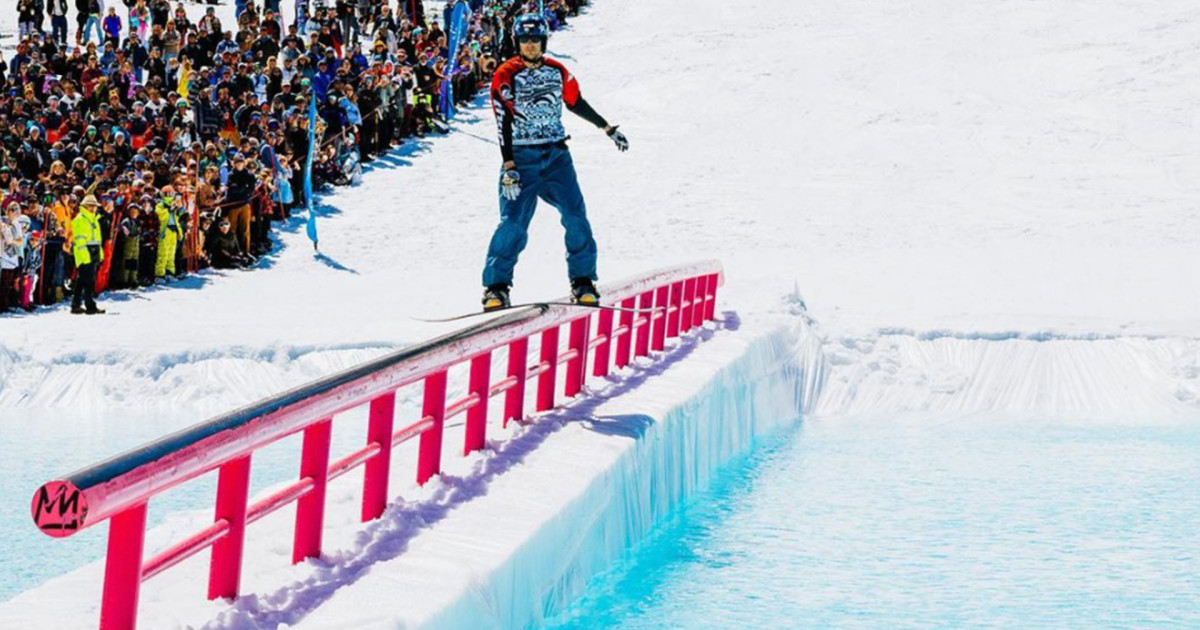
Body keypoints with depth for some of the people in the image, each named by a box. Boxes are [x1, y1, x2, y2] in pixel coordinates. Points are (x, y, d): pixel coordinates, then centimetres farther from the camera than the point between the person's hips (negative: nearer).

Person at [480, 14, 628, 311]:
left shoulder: (558, 72, 7)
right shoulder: (505, 77, -4)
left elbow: (576, 103, 22)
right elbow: (504, 124, -9)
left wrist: (608, 128, 26)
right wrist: (508, 168, -16)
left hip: (556, 155, 3)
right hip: (521, 158, -3)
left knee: (576, 217, -9)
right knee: (513, 223, -13)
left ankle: (582, 281, 2)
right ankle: (496, 286, -3)